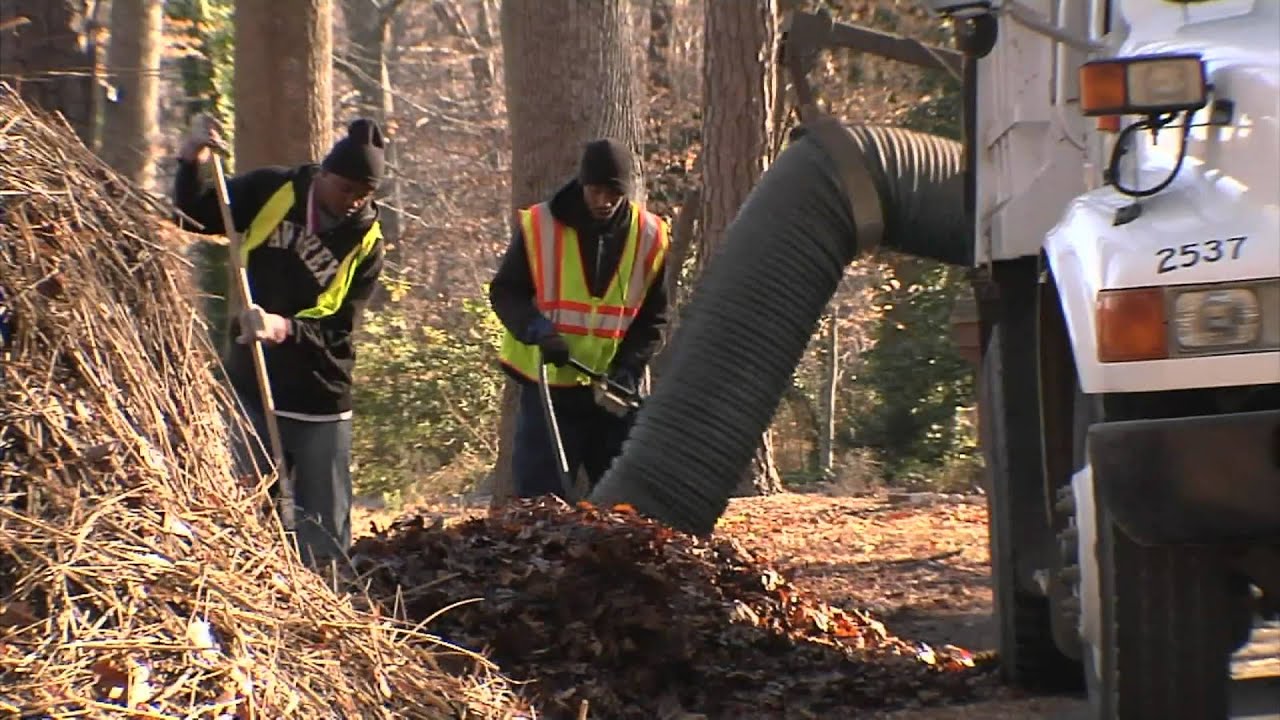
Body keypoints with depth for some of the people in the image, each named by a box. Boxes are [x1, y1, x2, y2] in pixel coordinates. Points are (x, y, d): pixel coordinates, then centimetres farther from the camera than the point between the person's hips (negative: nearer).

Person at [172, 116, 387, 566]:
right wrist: (192, 166, -11)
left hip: (319, 404, -1)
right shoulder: (272, 192, -3)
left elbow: (337, 325, -14)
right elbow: (197, 216, 7)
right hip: (250, 391, 1)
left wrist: (286, 329, -33)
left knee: (324, 530, 4)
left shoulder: (365, 242, -6)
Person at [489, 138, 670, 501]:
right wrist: (537, 329, -21)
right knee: (540, 495, -3)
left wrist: (628, 369, -10)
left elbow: (653, 318, 4)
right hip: (548, 385, -2)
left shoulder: (649, 236, -2)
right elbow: (505, 291, -2)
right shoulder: (538, 226, -8)